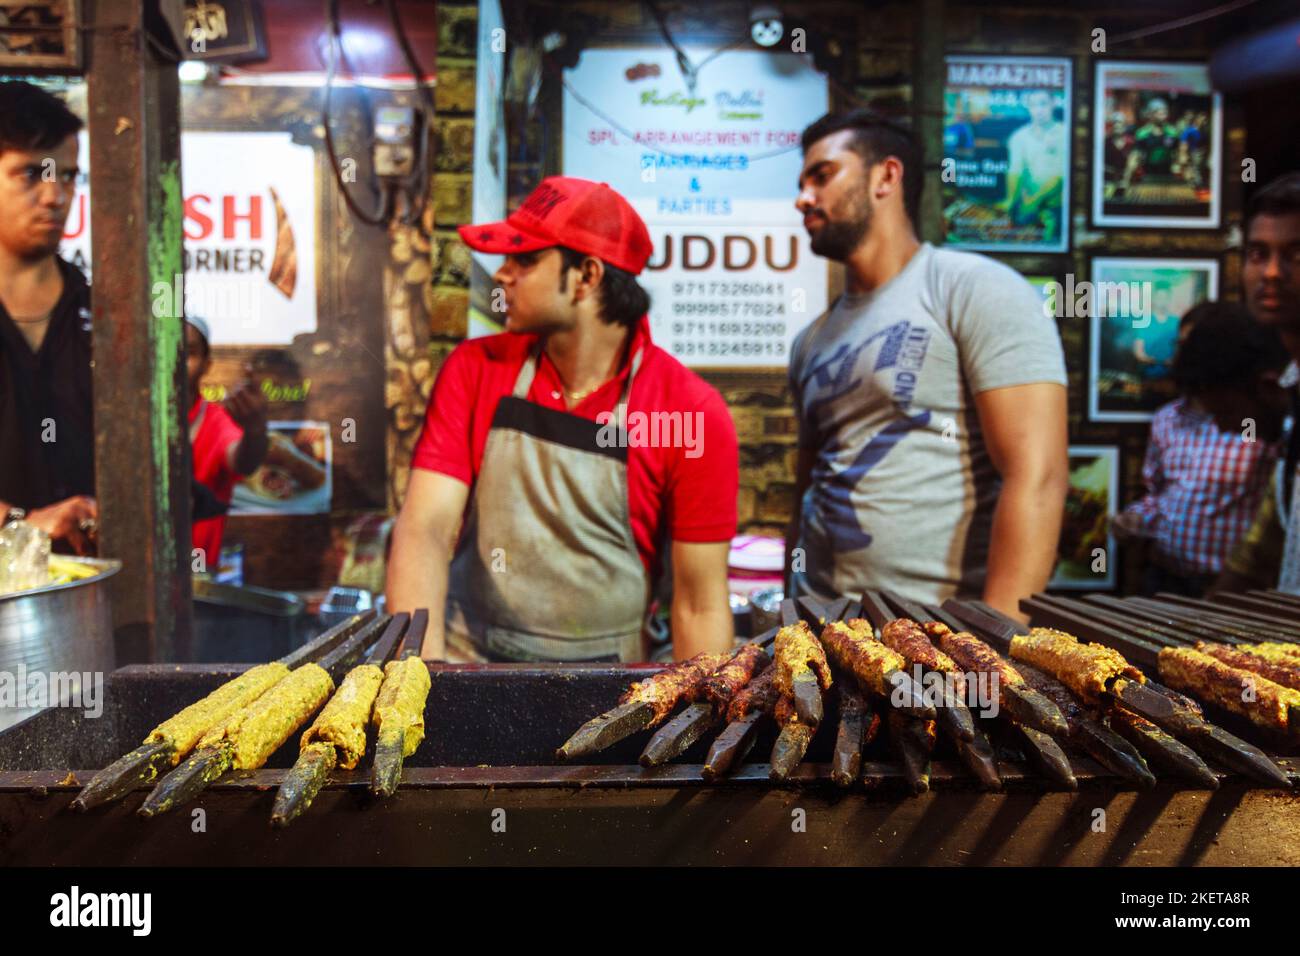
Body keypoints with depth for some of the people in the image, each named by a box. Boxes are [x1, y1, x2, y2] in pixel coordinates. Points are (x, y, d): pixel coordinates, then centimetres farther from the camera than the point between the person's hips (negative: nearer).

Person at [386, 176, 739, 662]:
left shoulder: (694, 413, -9)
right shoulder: (474, 369, 1)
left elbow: (700, 607, -4)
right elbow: (424, 529, -4)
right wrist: (423, 674, -16)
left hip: (603, 689, -2)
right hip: (467, 659, 2)